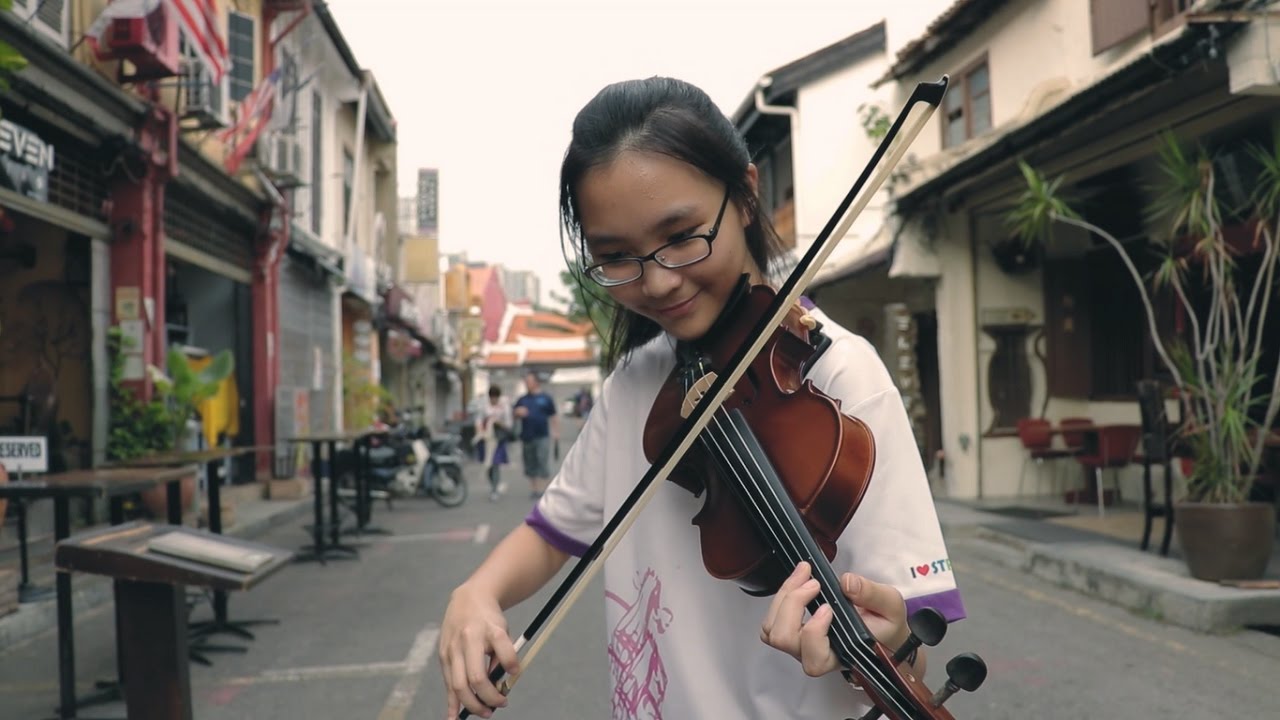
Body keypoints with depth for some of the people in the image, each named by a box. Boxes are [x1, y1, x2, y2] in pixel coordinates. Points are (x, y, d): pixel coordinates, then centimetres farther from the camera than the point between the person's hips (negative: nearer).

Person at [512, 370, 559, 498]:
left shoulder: (545, 399, 4)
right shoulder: (522, 399, 12)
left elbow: (554, 417, 5)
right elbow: (516, 413, 15)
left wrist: (556, 433, -2)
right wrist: (518, 412, -8)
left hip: (542, 436, -4)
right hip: (527, 438, 4)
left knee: (543, 464, -8)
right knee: (530, 465, 7)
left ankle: (544, 489, -3)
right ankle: (533, 488, 16)